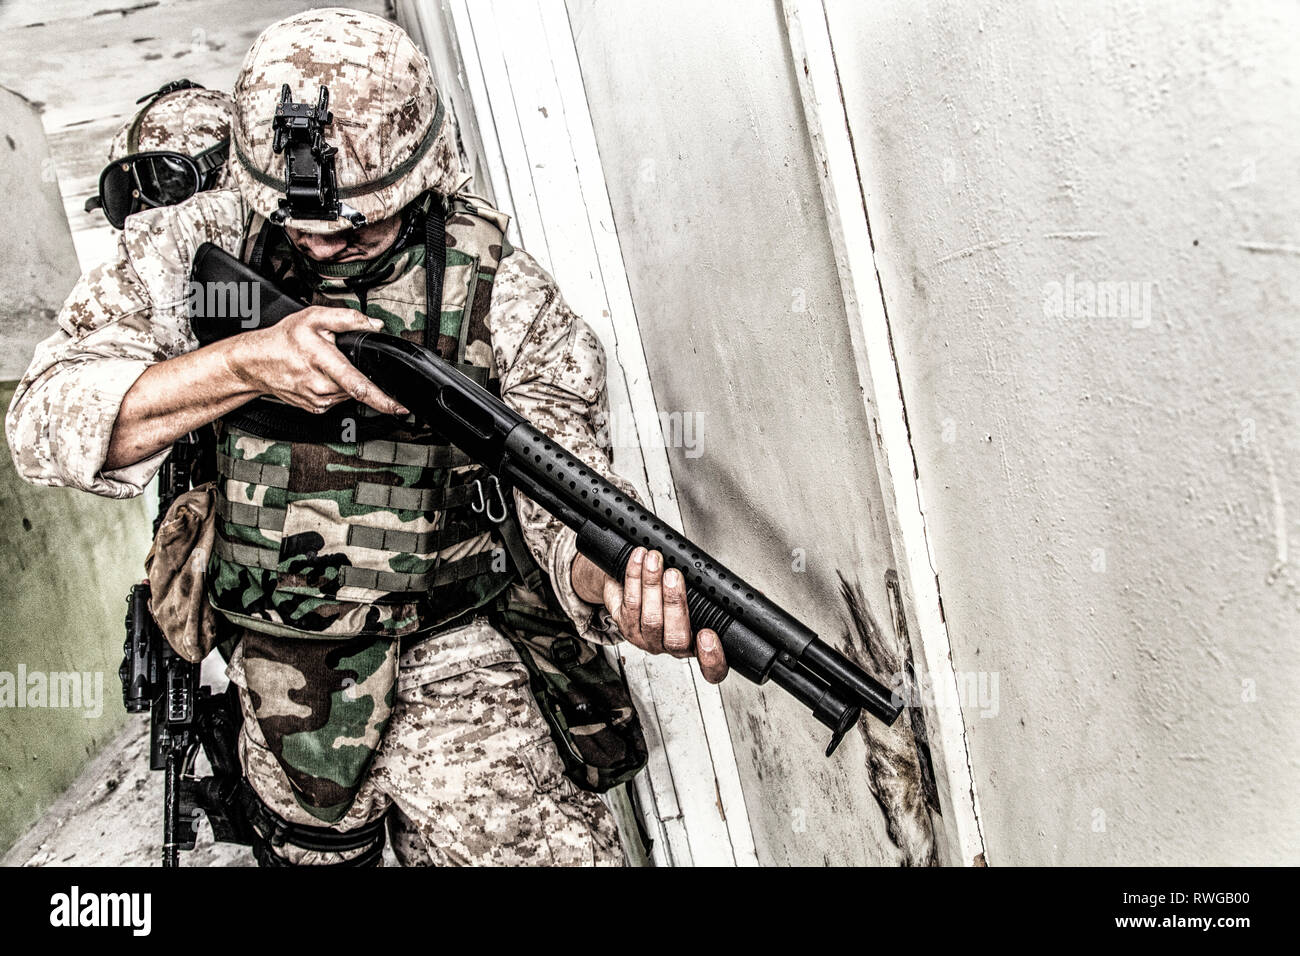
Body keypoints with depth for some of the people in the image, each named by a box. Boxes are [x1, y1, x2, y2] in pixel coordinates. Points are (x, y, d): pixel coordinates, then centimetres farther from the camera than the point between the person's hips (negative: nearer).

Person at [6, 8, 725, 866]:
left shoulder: (499, 291, -9)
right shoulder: (191, 248, -3)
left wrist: (616, 586, -36)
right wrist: (246, 364, -26)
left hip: (444, 672, -1)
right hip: (246, 672, 2)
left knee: (546, 848, -13)